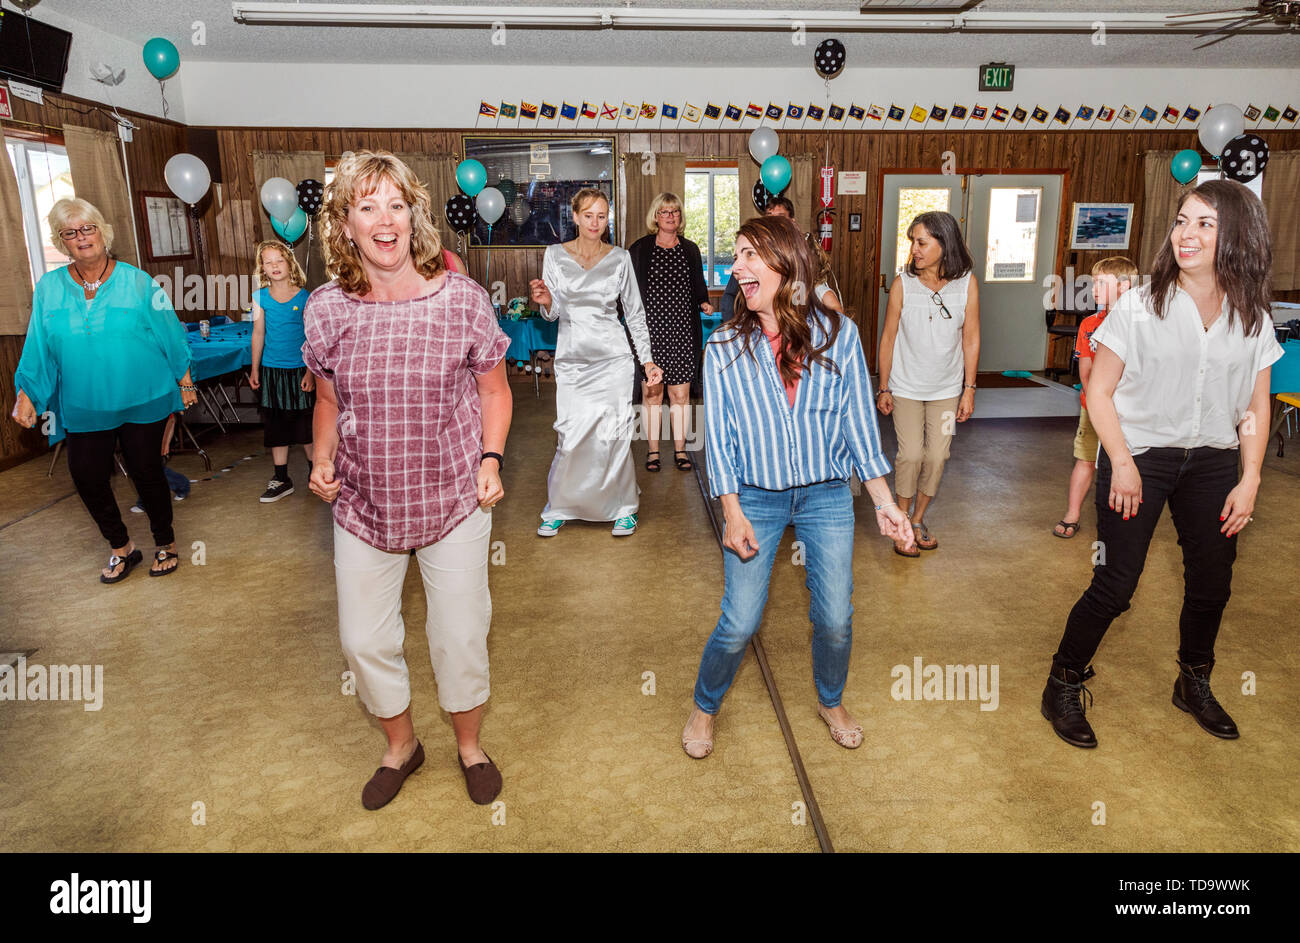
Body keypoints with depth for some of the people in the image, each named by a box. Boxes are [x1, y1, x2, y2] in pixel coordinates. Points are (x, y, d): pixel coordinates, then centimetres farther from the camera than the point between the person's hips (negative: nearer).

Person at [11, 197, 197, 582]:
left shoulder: (138, 282, -4)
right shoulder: (48, 289, 3)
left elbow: (170, 334, 0)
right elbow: (38, 348, 7)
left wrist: (185, 382, 2)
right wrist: (26, 395, 5)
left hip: (142, 401, -3)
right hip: (84, 405, 3)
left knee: (146, 472, 5)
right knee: (87, 476, 4)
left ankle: (165, 544, 26)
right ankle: (121, 547, 25)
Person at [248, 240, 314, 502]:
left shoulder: (304, 297, -5)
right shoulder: (260, 297, 2)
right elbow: (258, 333, 7)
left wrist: (310, 371, -8)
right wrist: (254, 369, 8)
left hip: (300, 369, -3)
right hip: (271, 370, 3)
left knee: (306, 422, 4)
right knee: (275, 425, 8)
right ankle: (281, 480, 18)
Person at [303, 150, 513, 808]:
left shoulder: (461, 298, -10)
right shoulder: (326, 309, -4)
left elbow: (493, 389, 1)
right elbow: (328, 399, 11)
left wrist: (491, 459, -11)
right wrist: (322, 459, -5)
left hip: (454, 502, -2)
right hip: (364, 506, 2)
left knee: (461, 637, 10)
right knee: (363, 641, 12)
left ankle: (469, 744, 39)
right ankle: (400, 745, 42)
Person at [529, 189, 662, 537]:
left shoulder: (620, 258, 4)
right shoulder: (555, 255, 4)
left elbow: (635, 312, 7)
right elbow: (553, 313, 5)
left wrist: (648, 360, 3)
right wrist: (545, 301, -18)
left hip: (612, 357, 0)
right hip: (571, 358, 1)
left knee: (614, 436, -1)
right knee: (571, 437, -3)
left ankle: (624, 507, 18)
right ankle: (559, 508, 18)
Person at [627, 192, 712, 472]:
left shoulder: (690, 249, 13)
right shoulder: (639, 249, 5)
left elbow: (699, 286, 18)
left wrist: (704, 303, -2)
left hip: (682, 332, 2)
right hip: (650, 330, -2)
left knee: (680, 393, 2)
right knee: (651, 392, 1)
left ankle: (680, 448, 12)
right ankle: (653, 449, 12)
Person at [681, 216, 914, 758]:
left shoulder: (837, 334, -3)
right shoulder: (724, 348, -4)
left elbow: (858, 422, 0)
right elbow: (718, 437, -3)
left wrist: (884, 502, -2)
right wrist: (732, 512, -11)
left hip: (827, 495, 1)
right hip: (755, 499, -1)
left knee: (835, 619, 9)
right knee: (739, 624, 0)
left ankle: (831, 702, 39)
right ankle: (704, 708, 28)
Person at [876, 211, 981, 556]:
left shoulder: (966, 284, -5)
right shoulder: (903, 283, -9)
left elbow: (971, 340, 0)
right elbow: (888, 338, -2)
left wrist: (969, 390, 0)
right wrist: (883, 388, -1)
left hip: (947, 390, 2)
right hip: (906, 388, -1)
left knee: (937, 456, 2)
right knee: (911, 454, -7)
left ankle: (918, 519, 24)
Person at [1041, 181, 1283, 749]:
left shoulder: (1252, 318, 3)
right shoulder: (1140, 307, -8)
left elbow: (1256, 408, 9)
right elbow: (1099, 392, -6)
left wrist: (1249, 480, 1)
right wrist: (1122, 463, -14)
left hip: (1213, 463, 4)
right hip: (1140, 457, -4)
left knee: (1211, 584, 13)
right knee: (1115, 585, -5)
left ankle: (1195, 685, 38)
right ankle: (1063, 688, 13)